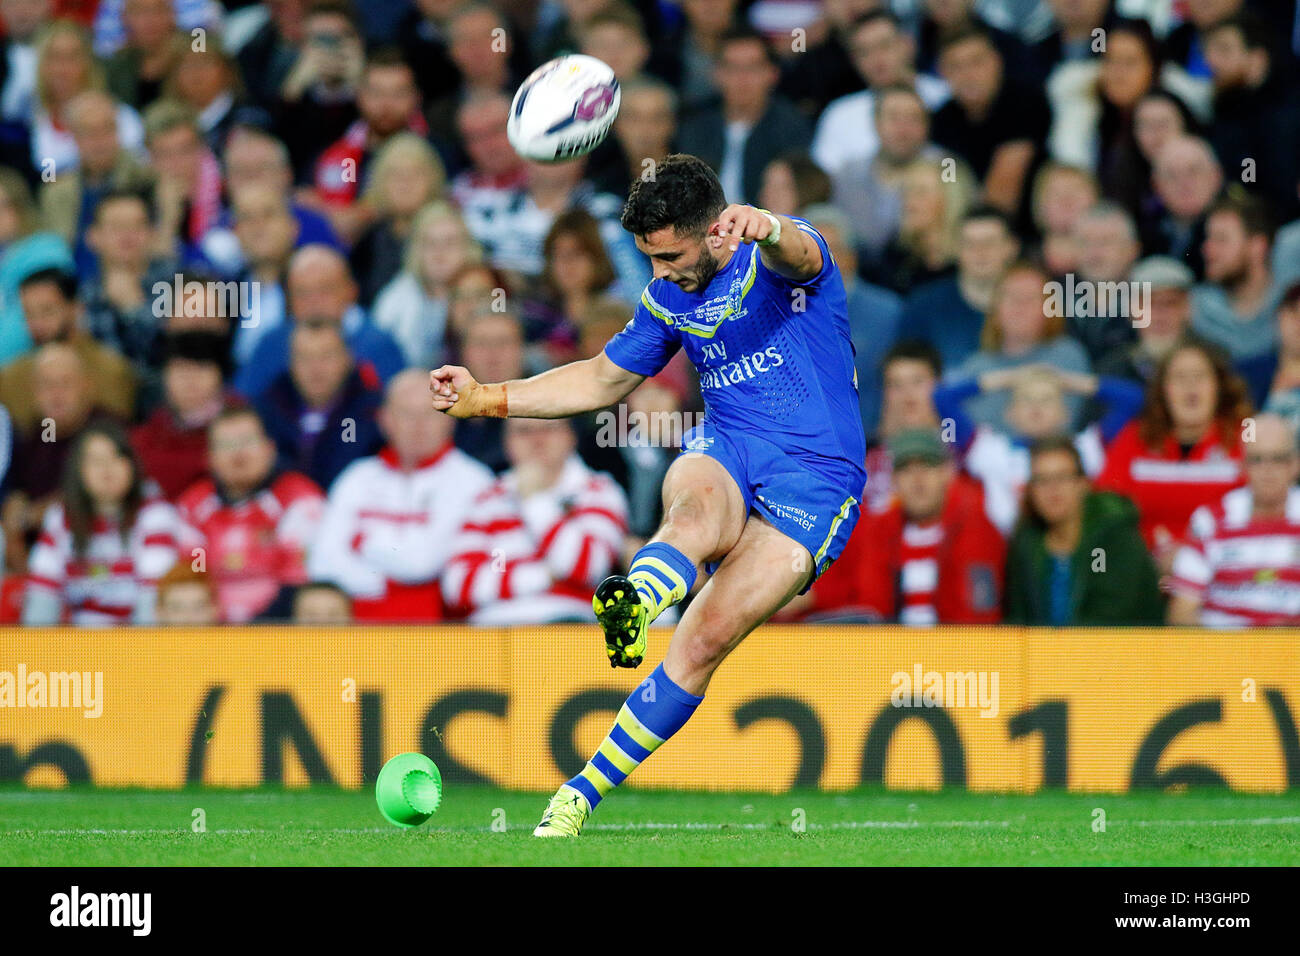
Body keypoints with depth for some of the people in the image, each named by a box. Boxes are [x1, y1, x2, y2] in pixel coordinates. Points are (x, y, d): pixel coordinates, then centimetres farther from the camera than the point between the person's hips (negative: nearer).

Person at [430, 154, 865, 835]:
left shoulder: (779, 262, -6)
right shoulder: (669, 299, 14)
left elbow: (797, 256, -32)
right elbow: (606, 379, 26)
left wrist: (765, 228, -58)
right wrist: (485, 398, 18)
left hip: (816, 479, -5)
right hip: (725, 450, 5)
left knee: (702, 644, -19)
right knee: (696, 506, -37)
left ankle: (581, 795, -16)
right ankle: (636, 600, -71)